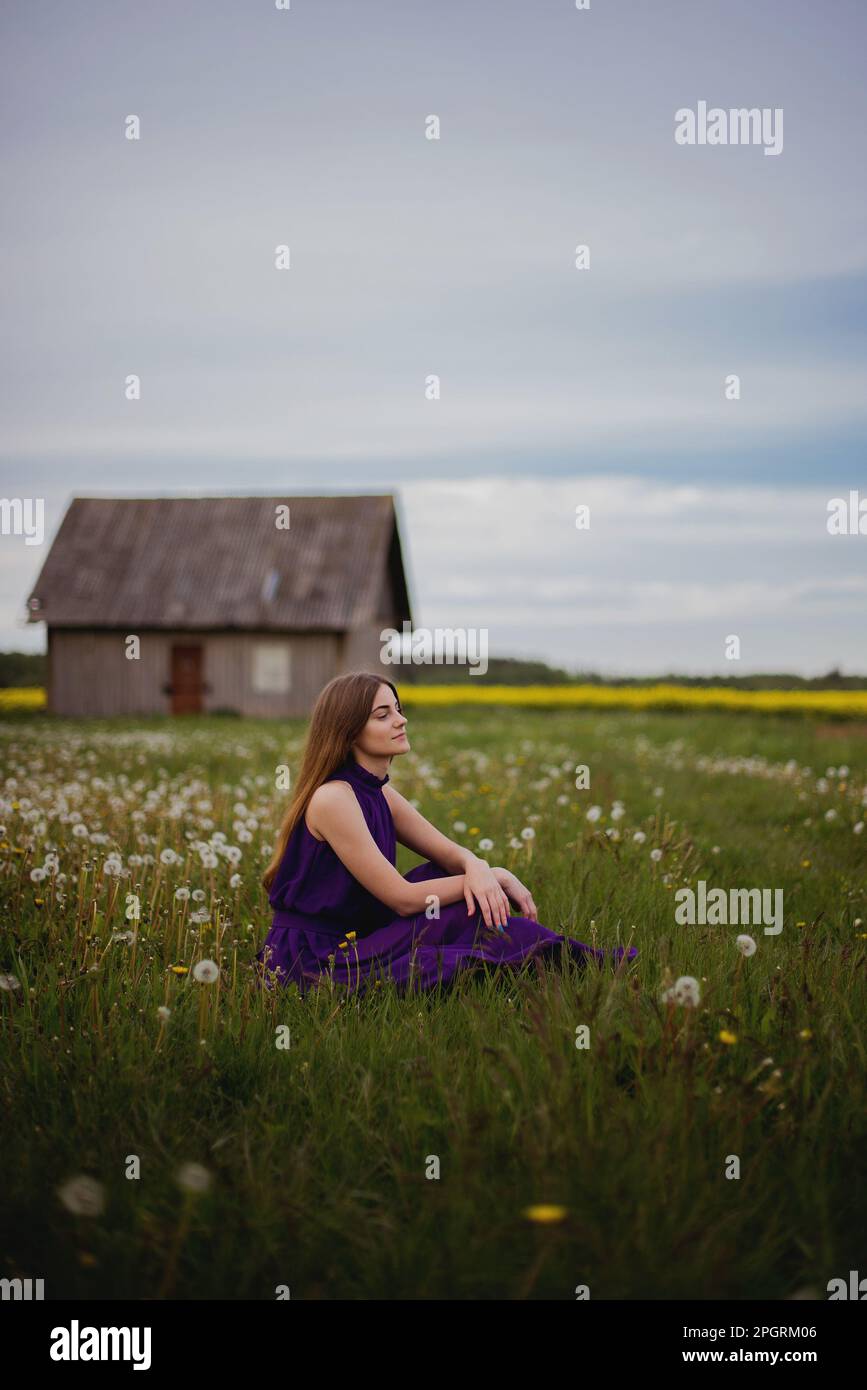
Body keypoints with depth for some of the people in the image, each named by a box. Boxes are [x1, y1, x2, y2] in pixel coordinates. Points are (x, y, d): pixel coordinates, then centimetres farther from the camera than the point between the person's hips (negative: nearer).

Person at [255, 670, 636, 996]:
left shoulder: (378, 792, 9)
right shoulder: (333, 798, -20)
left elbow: (451, 852, 8)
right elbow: (402, 899, -20)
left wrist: (477, 870, -17)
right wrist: (492, 875, -10)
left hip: (353, 944, 9)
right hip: (313, 965, -9)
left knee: (475, 903, 1)